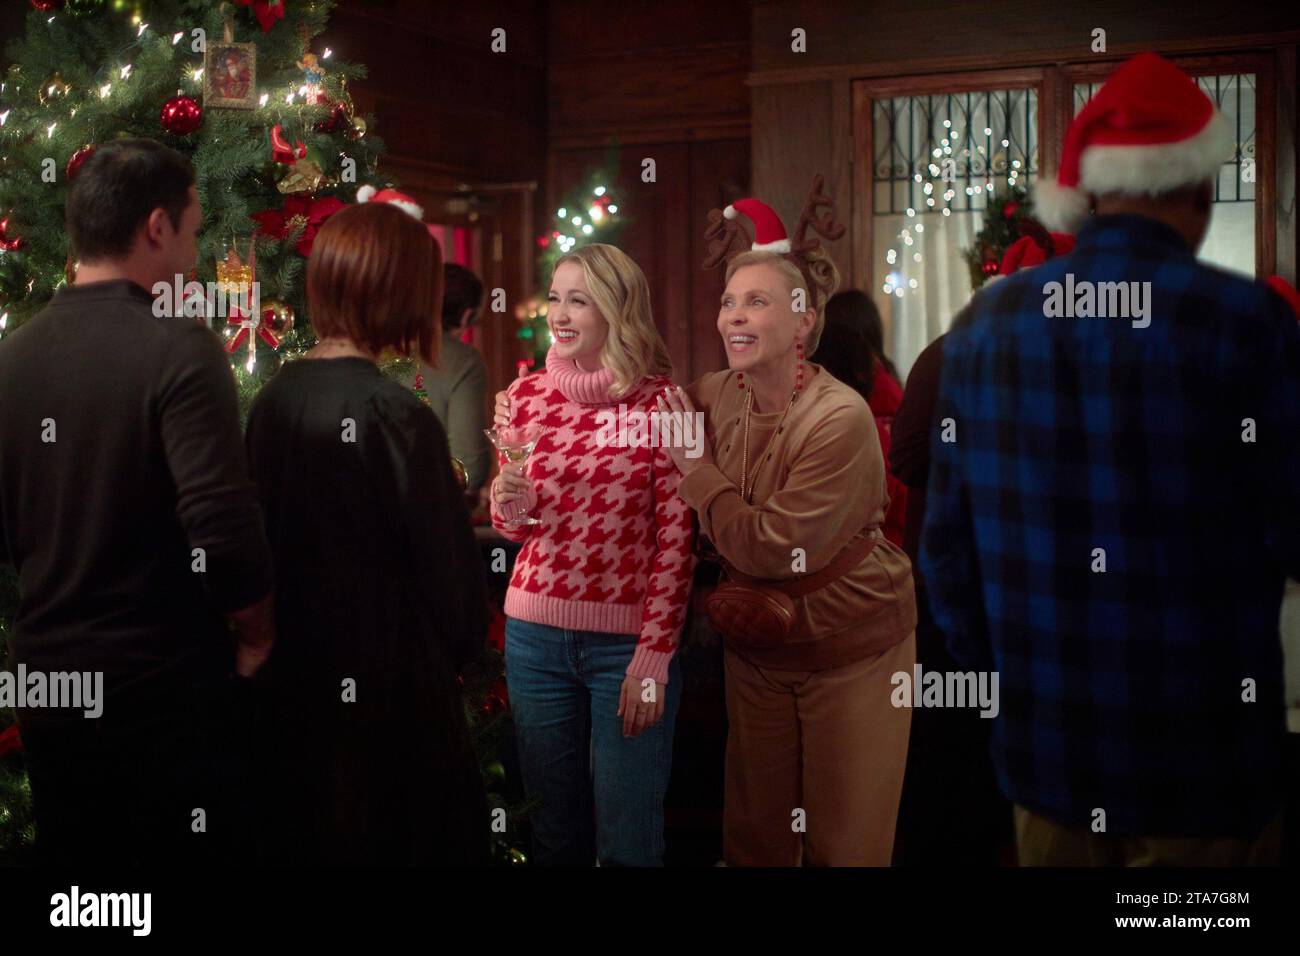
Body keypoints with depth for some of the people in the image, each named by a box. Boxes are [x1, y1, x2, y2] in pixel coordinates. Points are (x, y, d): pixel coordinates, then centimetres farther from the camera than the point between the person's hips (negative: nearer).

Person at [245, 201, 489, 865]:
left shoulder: (272, 399, 0)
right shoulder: (394, 415, -19)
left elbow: (268, 536, 8)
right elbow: (447, 566, -14)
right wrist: (462, 648, 4)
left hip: (291, 683, 7)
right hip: (389, 690, -7)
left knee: (301, 833, 19)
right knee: (400, 837, 7)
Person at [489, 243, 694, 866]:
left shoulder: (659, 401, -7)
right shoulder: (526, 396, 4)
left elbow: (677, 539, -7)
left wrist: (653, 657, -11)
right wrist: (508, 509, -9)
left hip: (628, 638, -4)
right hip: (536, 633, 4)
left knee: (627, 837, 6)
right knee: (556, 826, 15)